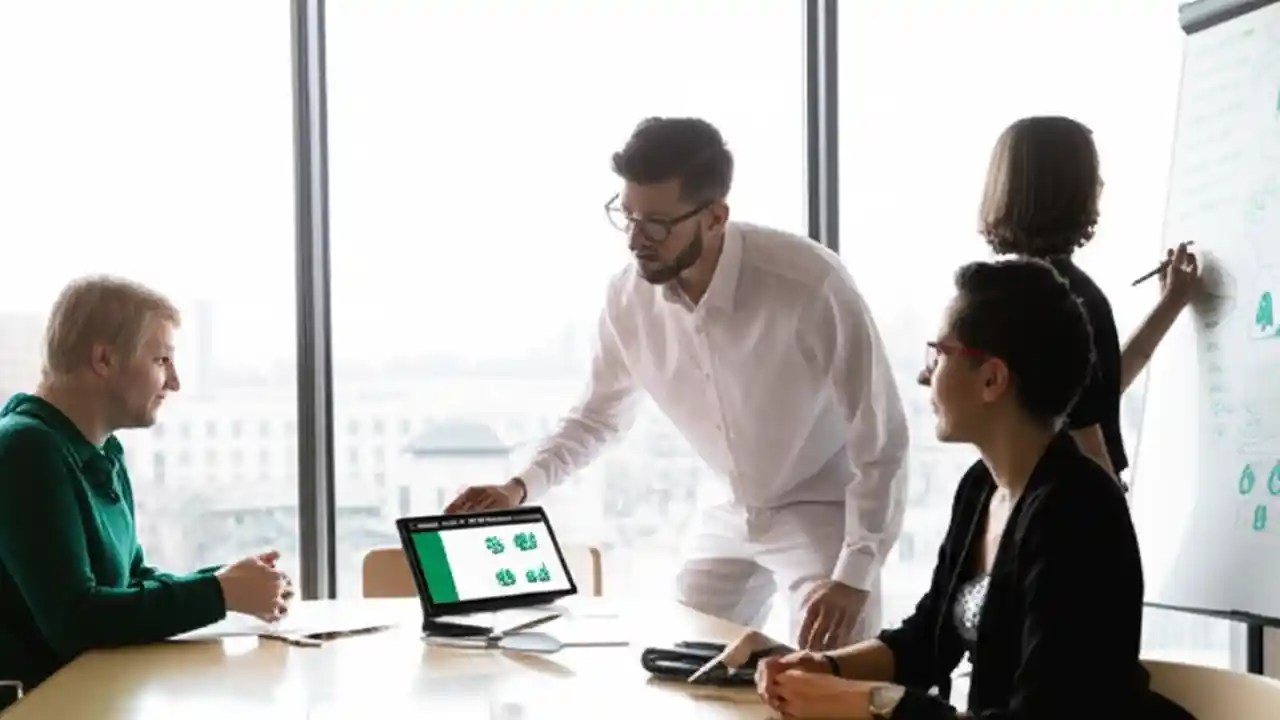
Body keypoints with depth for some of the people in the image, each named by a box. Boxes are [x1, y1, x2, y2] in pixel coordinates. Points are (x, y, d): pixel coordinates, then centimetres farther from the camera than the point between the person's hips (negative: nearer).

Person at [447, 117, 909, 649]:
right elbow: (598, 415, 4)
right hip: (733, 516, 5)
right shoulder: (629, 295, -15)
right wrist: (520, 487, -12)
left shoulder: (809, 284, -32)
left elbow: (881, 441, -25)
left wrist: (854, 577, -33)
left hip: (827, 510, -5)